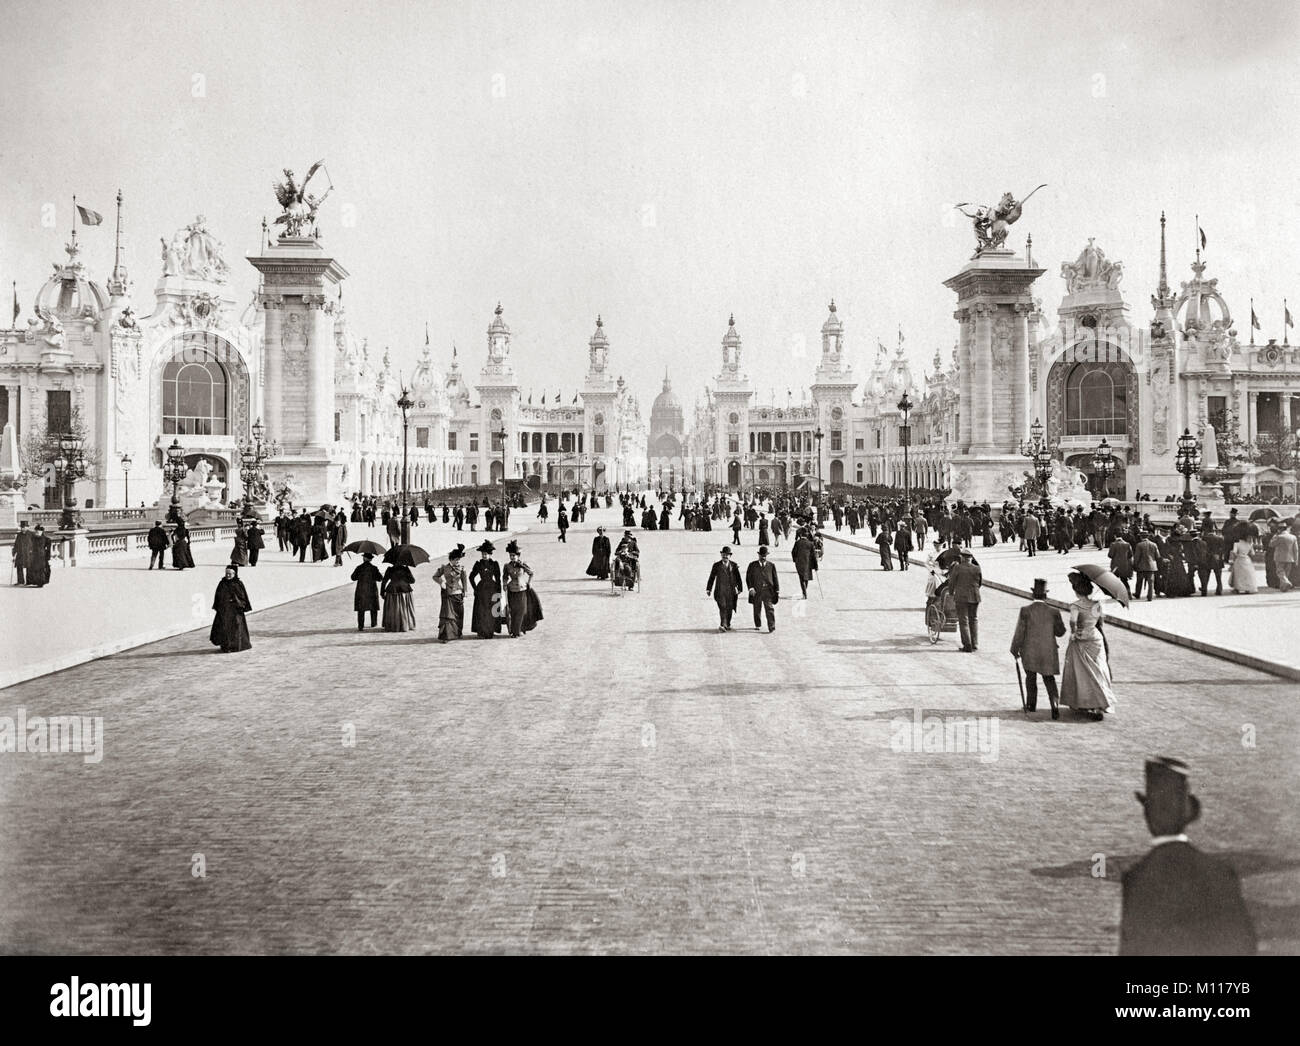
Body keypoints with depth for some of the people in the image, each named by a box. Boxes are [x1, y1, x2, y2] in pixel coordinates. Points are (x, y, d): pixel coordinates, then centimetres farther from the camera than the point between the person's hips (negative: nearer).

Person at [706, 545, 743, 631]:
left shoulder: (734, 566, 5)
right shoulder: (716, 565, 3)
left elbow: (738, 578, 5)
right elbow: (711, 578, 5)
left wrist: (740, 589, -2)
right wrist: (708, 589, 1)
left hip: (731, 591, 2)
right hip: (720, 591, -2)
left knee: (729, 609, 6)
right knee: (722, 608, -15)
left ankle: (727, 625, 21)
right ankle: (722, 625, -22)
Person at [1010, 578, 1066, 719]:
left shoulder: (1025, 611, -14)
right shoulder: (1053, 612, -10)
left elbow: (1019, 633, -10)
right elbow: (1061, 632, -1)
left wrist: (1015, 649, 2)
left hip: (1029, 653, -1)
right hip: (1048, 653, 1)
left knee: (1031, 678, 20)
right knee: (1049, 678, 13)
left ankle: (1031, 704, 29)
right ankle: (1054, 704, -6)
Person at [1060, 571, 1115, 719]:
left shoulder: (1075, 605, -15)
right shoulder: (1097, 604, 0)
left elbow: (1073, 622, -28)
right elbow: (1100, 622, 8)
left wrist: (1074, 633, -14)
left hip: (1081, 642, -5)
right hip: (1096, 639, 5)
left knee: (1083, 674, 4)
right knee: (1097, 672, 11)